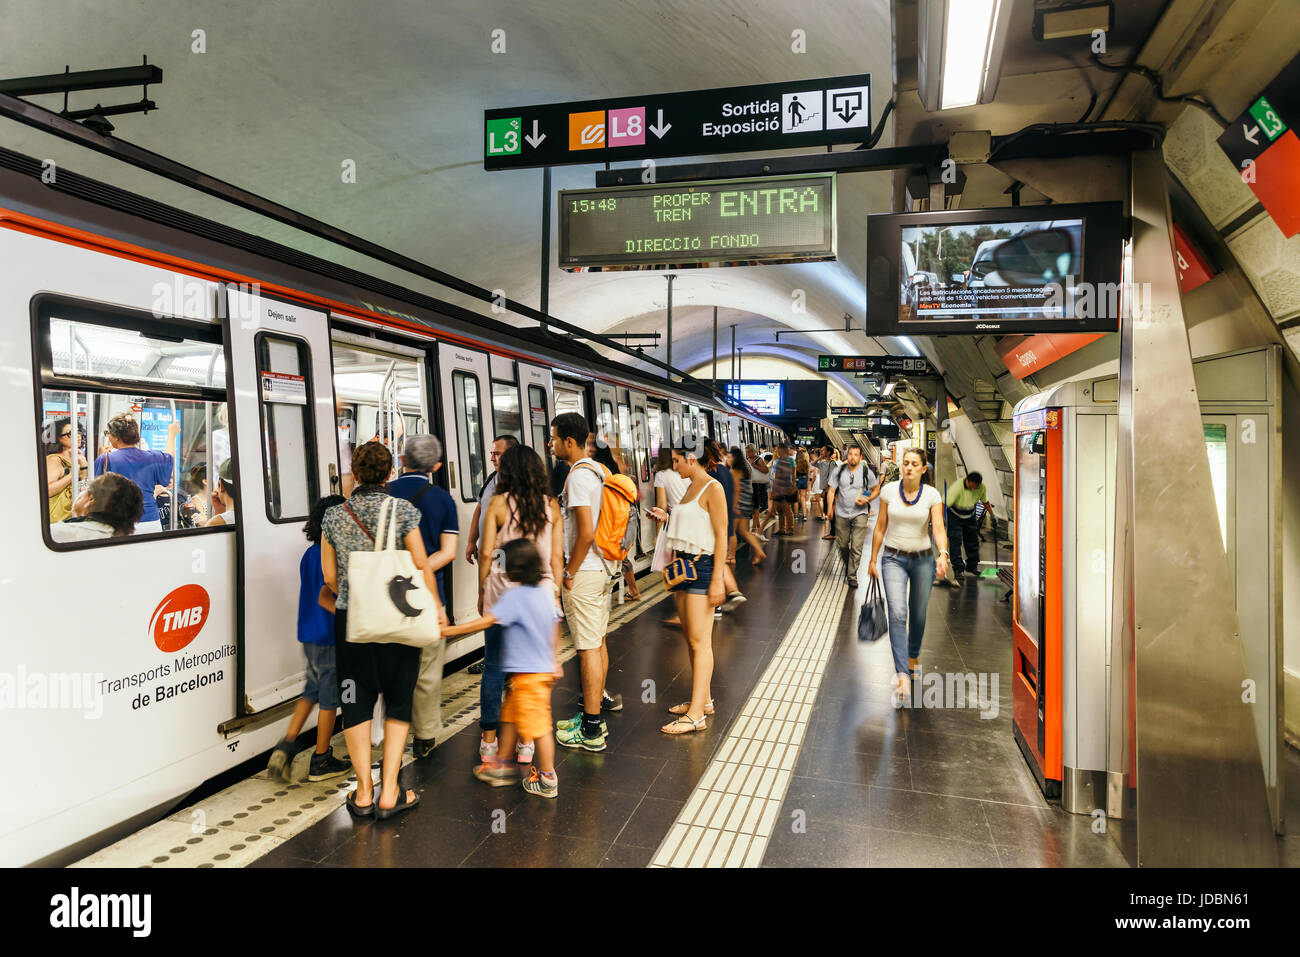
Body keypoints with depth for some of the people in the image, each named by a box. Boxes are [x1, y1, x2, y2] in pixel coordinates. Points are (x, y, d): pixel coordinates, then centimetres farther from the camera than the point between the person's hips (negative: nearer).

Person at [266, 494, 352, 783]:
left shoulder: (310, 554, 7)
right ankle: (321, 761, 17)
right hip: (330, 639, -8)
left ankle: (286, 746, 12)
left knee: (313, 690, 22)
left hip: (308, 635, 8)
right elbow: (324, 598, -27)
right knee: (330, 697, 6)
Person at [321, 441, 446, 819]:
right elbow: (421, 566, -6)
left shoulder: (334, 516, 3)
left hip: (350, 618, 2)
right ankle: (389, 793, 10)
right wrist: (436, 607, 8)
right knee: (398, 701, 10)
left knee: (356, 702, 12)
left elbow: (330, 577, 7)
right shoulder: (403, 510, -6)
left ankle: (364, 793, 17)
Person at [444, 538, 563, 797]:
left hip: (528, 674, -9)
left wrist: (451, 630, -19)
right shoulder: (546, 591, 5)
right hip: (544, 667, 9)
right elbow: (555, 628, 12)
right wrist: (555, 661, 23)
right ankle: (502, 766, 33)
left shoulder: (514, 595, -19)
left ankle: (548, 779, 14)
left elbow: (488, 621, -24)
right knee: (510, 717, 21)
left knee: (538, 726, 3)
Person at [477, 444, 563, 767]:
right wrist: (555, 593, 12)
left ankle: (489, 740, 17)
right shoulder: (551, 506, 1)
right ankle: (526, 742, 16)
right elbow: (557, 557, 3)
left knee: (494, 667, 9)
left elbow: (487, 553, -4)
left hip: (502, 592, -2)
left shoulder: (498, 503, -5)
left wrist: (481, 592, 6)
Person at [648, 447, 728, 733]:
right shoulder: (690, 487, 15)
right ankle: (703, 699, 23)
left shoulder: (712, 488, -11)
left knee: (699, 640, -8)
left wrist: (717, 578, -18)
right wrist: (668, 519, 9)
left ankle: (696, 715, -6)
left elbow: (721, 534, -14)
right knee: (690, 635, 12)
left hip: (702, 565, -9)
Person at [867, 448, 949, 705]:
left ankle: (913, 656, 42)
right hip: (894, 559, 0)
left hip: (923, 559, 1)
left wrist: (943, 554, -36)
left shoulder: (932, 495, -7)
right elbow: (880, 528, 3)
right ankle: (902, 675, -18)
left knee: (918, 613, 14)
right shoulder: (889, 490, -4)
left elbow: (938, 529, -17)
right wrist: (872, 560, 5)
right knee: (897, 614, -15)